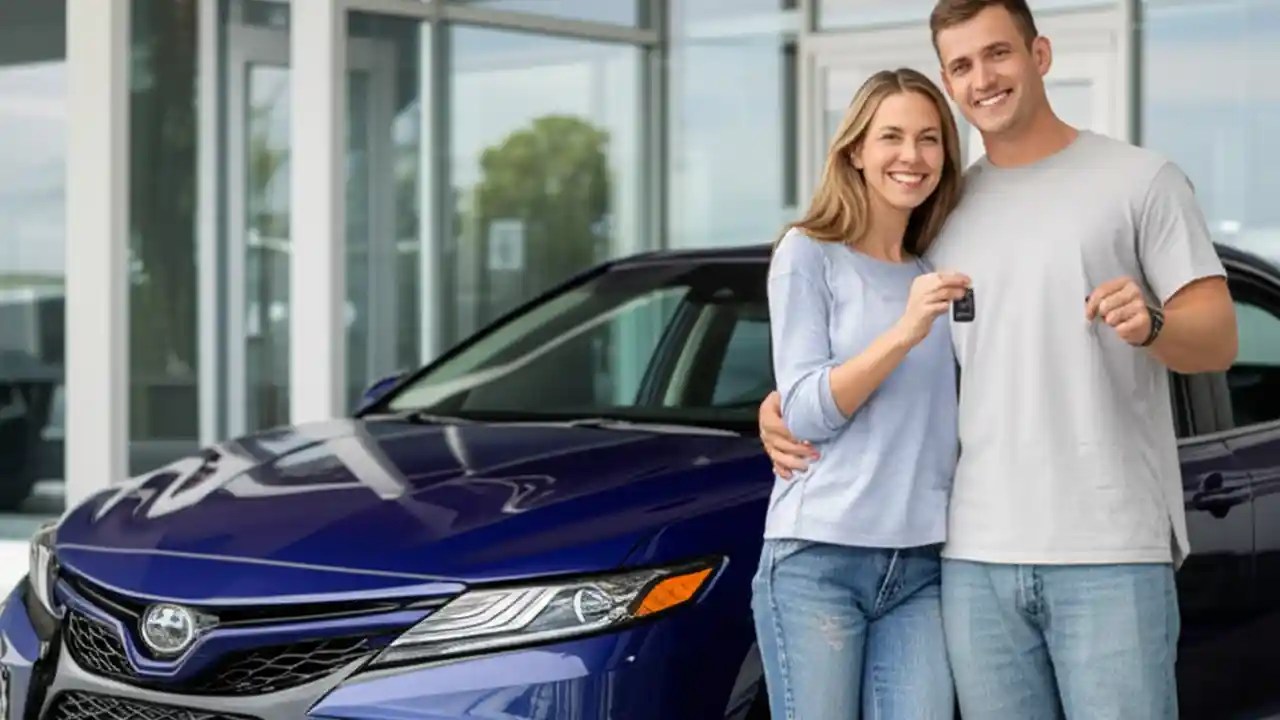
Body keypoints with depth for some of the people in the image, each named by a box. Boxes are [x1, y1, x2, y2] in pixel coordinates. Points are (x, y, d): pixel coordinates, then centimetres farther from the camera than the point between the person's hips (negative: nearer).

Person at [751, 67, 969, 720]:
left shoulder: (937, 273, 15)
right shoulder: (809, 254, 0)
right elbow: (806, 413, -8)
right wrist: (904, 333, -19)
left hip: (921, 563, 4)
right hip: (818, 557, -4)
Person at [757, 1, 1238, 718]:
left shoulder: (1140, 180, 4)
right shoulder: (945, 212, 16)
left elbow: (1218, 339, 0)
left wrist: (1150, 326, -23)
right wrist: (784, 402, 5)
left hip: (1110, 551, -4)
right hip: (976, 557, 4)